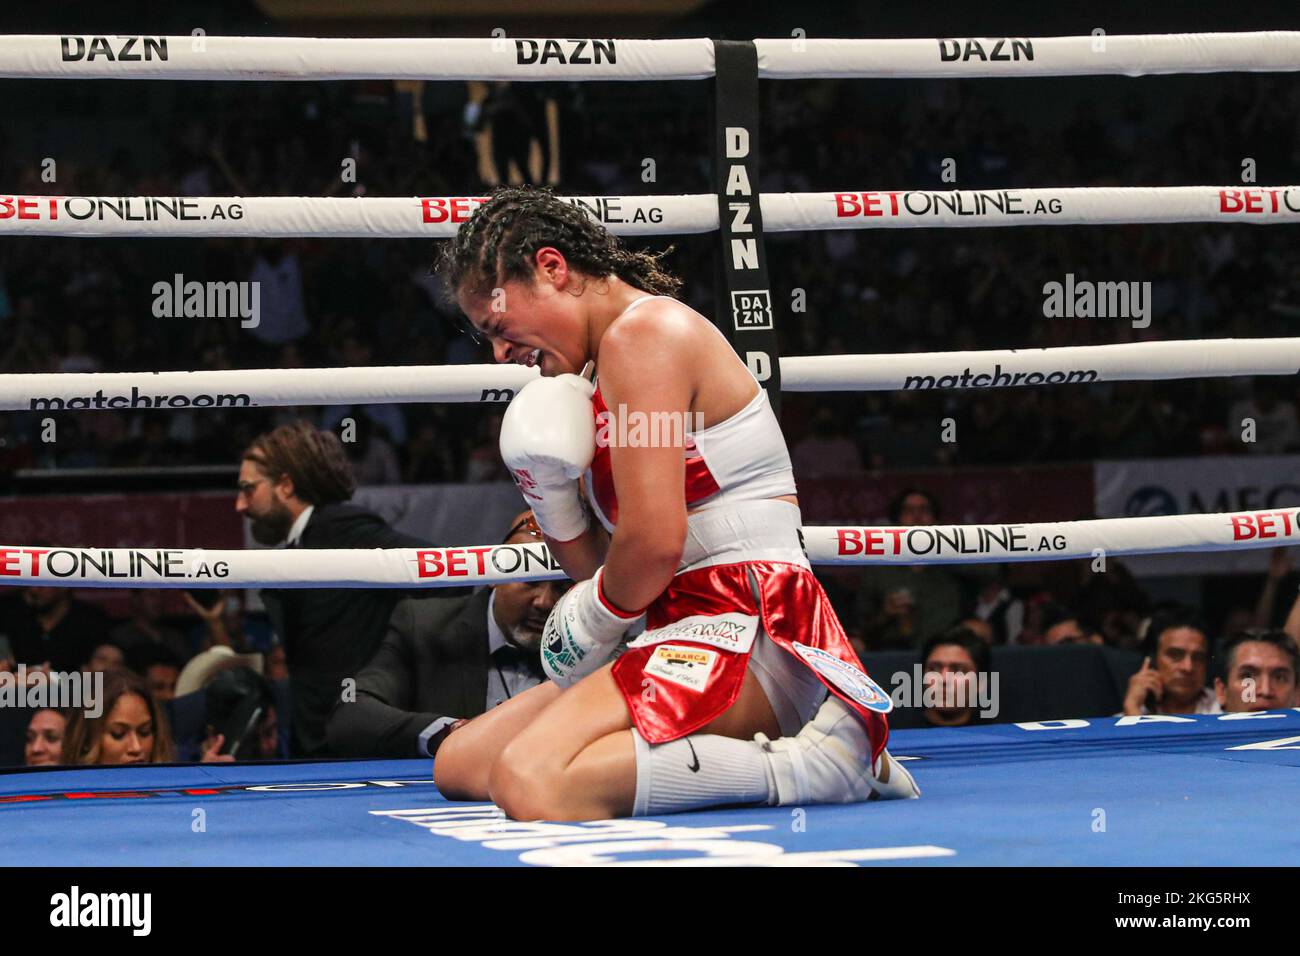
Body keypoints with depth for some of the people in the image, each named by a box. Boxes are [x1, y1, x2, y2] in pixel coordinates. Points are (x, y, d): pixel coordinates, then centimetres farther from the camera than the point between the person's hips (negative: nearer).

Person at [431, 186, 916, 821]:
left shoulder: (643, 331, -10)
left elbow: (655, 544, -19)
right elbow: (601, 565, 20)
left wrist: (589, 618, -1)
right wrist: (547, 494, 3)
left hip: (744, 626, -11)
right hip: (688, 629, 11)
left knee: (528, 784, -31)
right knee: (459, 764, 15)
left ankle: (805, 765, -21)